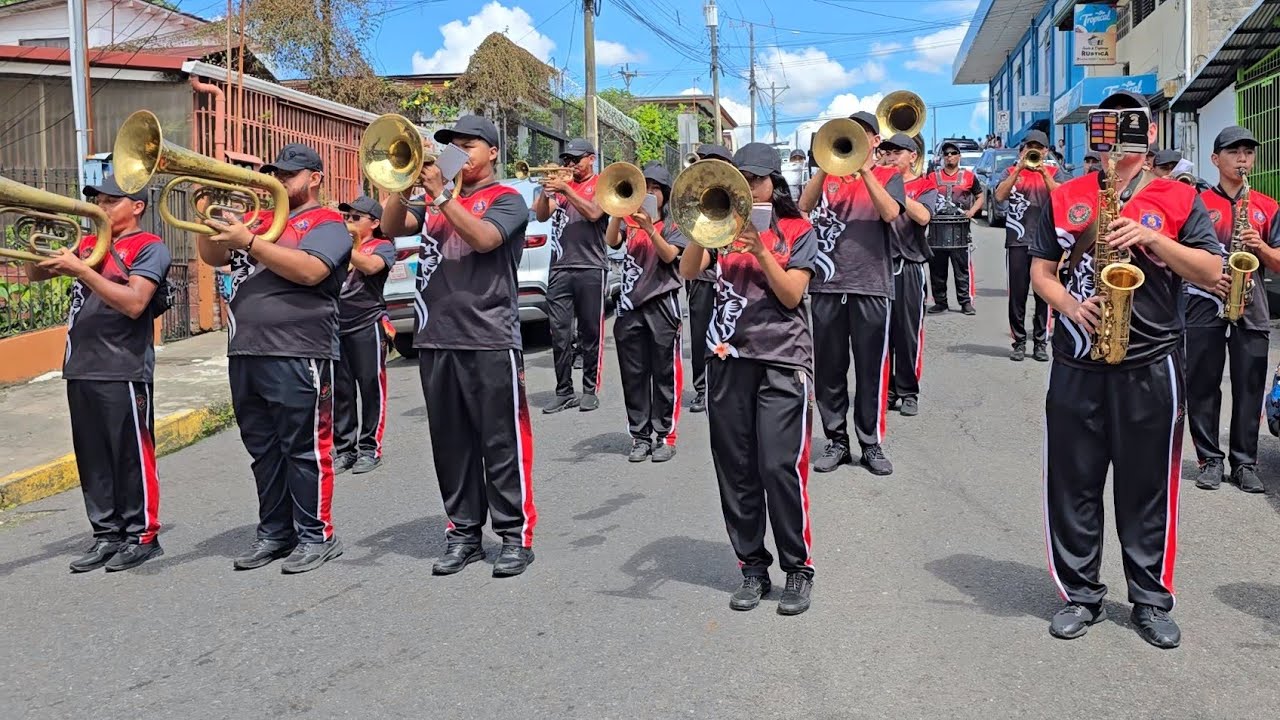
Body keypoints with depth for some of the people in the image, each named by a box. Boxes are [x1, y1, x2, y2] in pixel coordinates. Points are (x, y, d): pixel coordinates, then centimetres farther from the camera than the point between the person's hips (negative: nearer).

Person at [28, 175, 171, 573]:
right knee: (92, 458, 10)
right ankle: (106, 534, 19)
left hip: (124, 371, -7)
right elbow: (35, 275, 21)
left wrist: (81, 270, -20)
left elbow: (134, 304, -18)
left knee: (132, 456, 0)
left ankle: (142, 535, 10)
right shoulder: (88, 246, 17)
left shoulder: (149, 248, -5)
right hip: (80, 369, 7)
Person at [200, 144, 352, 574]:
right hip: (246, 355, 8)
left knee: (304, 448, -3)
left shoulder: (327, 223, -1)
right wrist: (210, 218, 0)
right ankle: (274, 532, 22)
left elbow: (309, 270, -19)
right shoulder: (261, 221, 21)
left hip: (299, 356, -8)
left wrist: (248, 241, -20)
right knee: (263, 450, 12)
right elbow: (212, 256, 17)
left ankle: (316, 535, 5)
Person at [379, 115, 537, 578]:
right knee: (450, 444, 9)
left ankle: (516, 535, 7)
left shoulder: (507, 200, 2)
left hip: (490, 339, -5)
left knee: (501, 443, -2)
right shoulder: (433, 200, 18)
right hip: (435, 339, 6)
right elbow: (391, 227, 3)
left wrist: (440, 193, -18)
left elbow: (483, 238, -17)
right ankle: (464, 533, 19)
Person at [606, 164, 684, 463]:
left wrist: (649, 227, -23)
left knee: (664, 374, 0)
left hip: (662, 304, -3)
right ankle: (640, 436, 14)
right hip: (631, 304, 3)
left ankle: (665, 436, 7)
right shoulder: (630, 221, 11)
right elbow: (611, 240, -8)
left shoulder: (673, 224, 4)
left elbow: (669, 255, -13)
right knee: (633, 375, 6)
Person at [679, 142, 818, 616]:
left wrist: (760, 248, -16)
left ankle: (798, 569, 6)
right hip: (729, 358, 3)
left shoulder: (798, 231, 5)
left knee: (781, 467, -9)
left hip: (782, 360, -3)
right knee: (736, 470, 5)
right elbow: (688, 271, -3)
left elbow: (792, 294, -7)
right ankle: (753, 568, 18)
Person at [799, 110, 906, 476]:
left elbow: (890, 212, -12)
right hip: (827, 284, 2)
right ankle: (836, 441, 17)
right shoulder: (828, 175, 13)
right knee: (828, 369, 6)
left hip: (871, 285, -2)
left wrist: (864, 168, -14)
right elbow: (803, 206, -6)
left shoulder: (887, 175, 8)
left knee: (871, 370, 2)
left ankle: (871, 443, 13)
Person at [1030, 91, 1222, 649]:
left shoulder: (1177, 198, 6)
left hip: (1150, 365, -1)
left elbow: (1211, 272, -1)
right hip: (1076, 363, 2)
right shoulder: (1065, 198, 10)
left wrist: (1151, 238, -14)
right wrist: (1068, 304, -10)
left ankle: (1152, 600, 21)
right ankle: (1080, 595, 19)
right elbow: (1040, 270, 9)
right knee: (1072, 483, 5)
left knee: (1149, 487, 7)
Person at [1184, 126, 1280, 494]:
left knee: (1249, 389, 3)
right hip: (1205, 304, -2)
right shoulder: (1198, 203, 4)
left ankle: (1245, 463, 12)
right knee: (1202, 386, 1)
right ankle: (1210, 460, 12)